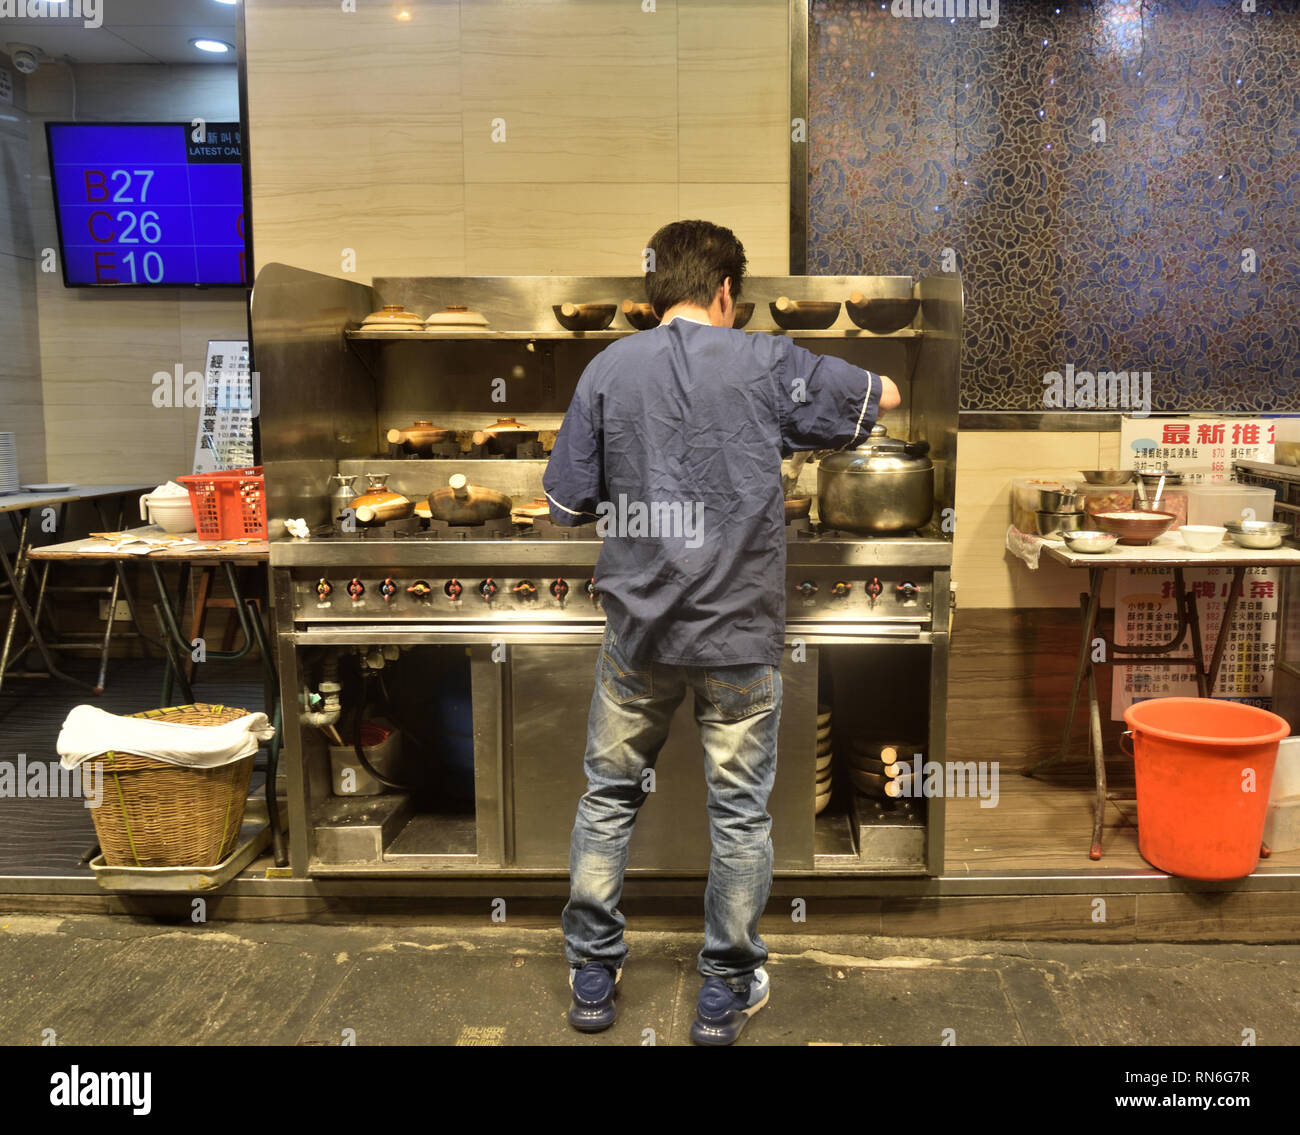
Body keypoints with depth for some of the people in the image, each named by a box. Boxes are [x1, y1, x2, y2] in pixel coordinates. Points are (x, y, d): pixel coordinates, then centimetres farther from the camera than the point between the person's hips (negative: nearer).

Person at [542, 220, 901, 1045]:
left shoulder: (608, 369, 0)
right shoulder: (766, 364, -4)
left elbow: (567, 504, 2)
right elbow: (885, 396, 9)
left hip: (639, 628, 2)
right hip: (740, 634, -2)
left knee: (610, 796, 17)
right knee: (740, 810, 11)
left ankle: (593, 976, 28)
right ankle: (727, 992, 24)